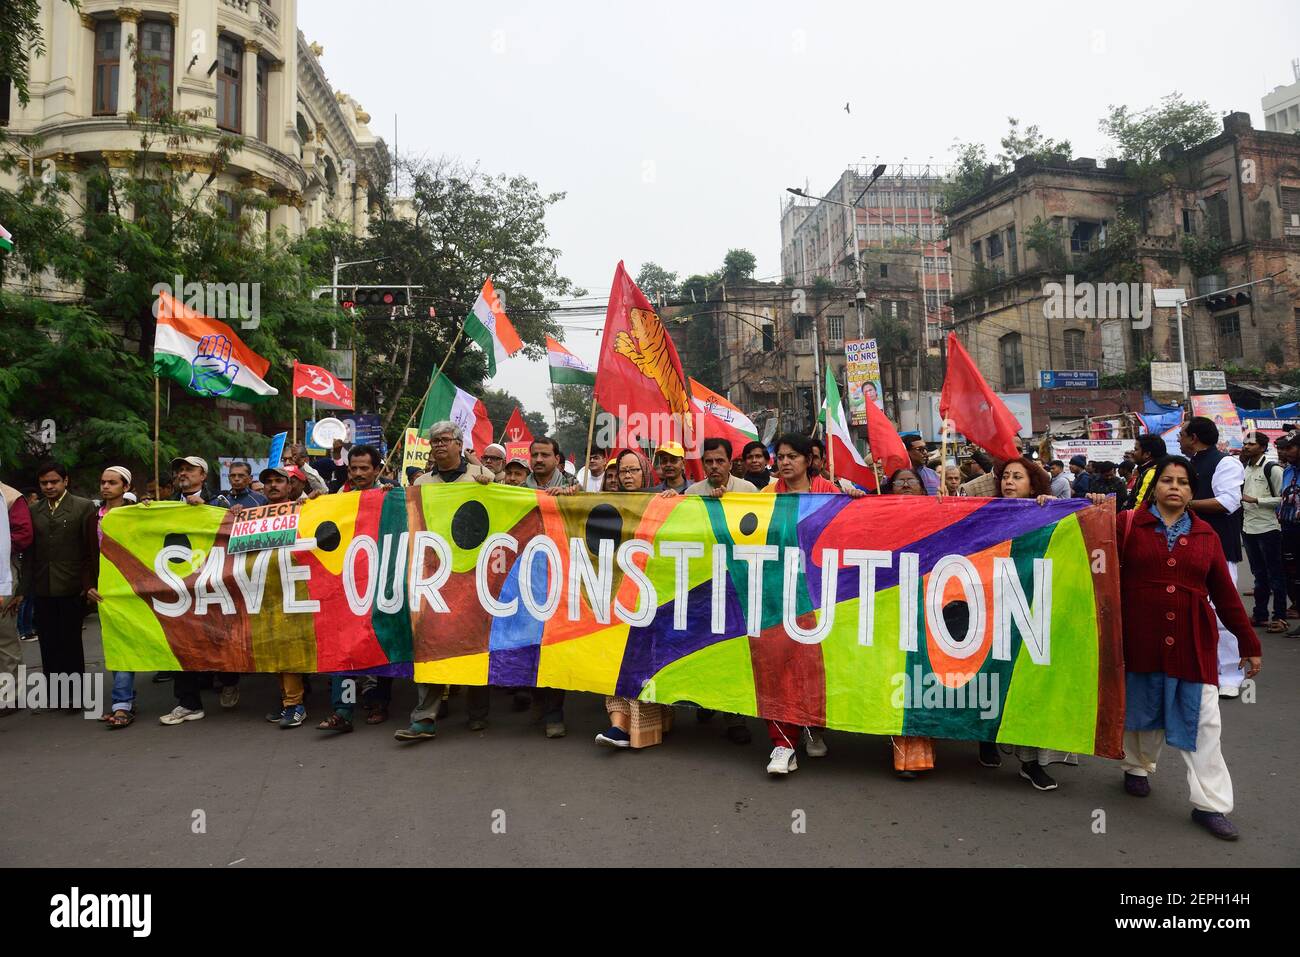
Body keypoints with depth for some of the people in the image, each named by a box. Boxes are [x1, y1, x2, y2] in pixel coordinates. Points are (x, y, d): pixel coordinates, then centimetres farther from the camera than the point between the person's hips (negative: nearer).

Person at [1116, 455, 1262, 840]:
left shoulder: (1206, 534, 5)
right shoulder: (1128, 525, -2)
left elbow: (1225, 593, 8)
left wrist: (1248, 643, 9)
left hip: (1194, 642, 2)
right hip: (1141, 637, -1)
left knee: (1203, 720, 2)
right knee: (1142, 706, 15)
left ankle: (1210, 804, 12)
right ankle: (1137, 766, 39)